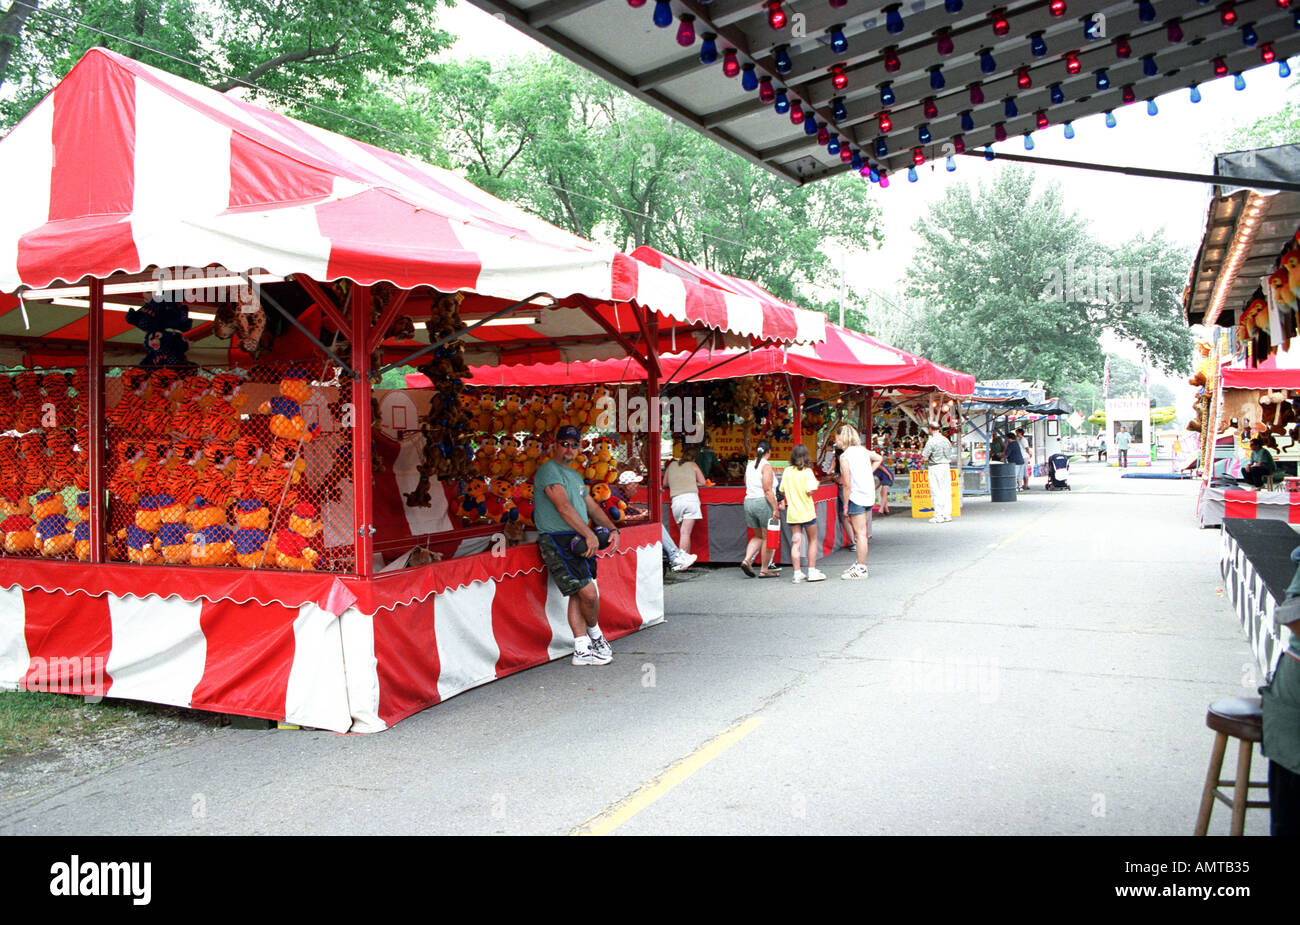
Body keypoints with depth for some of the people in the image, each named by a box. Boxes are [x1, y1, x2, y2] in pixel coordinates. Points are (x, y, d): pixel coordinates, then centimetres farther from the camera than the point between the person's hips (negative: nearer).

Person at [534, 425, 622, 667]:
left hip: (581, 542, 9)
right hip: (558, 541, -9)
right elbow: (563, 507, -18)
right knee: (588, 593, -11)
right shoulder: (548, 470, -8)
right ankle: (595, 634, 14)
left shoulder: (575, 475, 23)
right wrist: (589, 535, -21)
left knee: (578, 596, 8)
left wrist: (612, 529, 7)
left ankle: (582, 650, 12)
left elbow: (591, 506, 23)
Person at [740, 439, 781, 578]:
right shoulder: (766, 466, -11)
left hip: (748, 502, 7)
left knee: (758, 536, 19)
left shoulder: (749, 465, 10)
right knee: (768, 537, 3)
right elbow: (768, 490, -17)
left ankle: (747, 560, 1)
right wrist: (775, 508, -17)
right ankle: (764, 570, 6)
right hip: (764, 503, -7)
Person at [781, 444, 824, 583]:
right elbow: (810, 491, -17)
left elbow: (782, 491, 8)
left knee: (796, 542, 4)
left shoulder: (787, 471, 3)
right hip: (806, 512, -4)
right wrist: (816, 484, 1)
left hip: (792, 513, 4)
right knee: (812, 541, 10)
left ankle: (797, 573, 2)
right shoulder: (807, 471, -9)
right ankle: (812, 572, 10)